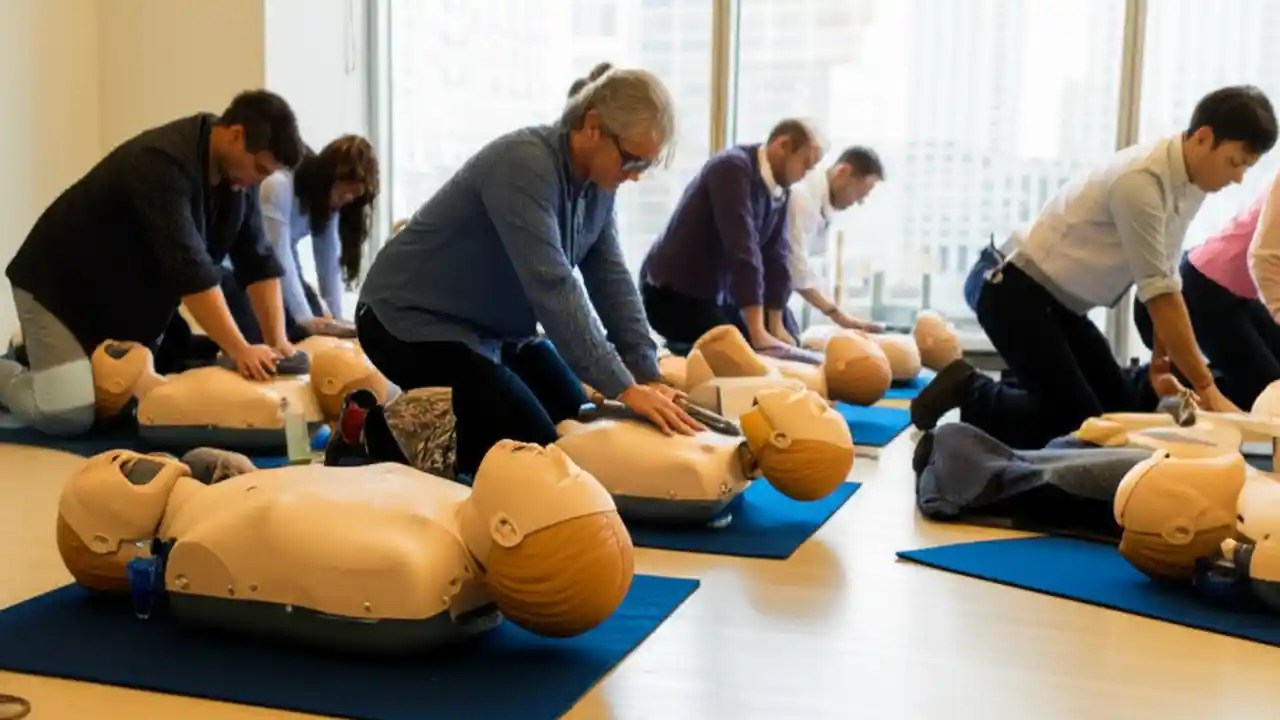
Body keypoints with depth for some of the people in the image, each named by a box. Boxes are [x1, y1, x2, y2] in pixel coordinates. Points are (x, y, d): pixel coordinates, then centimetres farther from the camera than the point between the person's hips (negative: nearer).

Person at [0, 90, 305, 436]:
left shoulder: (238, 173, -7)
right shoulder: (163, 164, -32)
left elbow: (258, 261, -7)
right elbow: (189, 269, -38)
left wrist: (278, 342, -16)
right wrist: (239, 350, -40)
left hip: (130, 301, 8)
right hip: (59, 288, -8)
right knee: (70, 415, -19)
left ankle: (40, 349, 30)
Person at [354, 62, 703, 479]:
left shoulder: (598, 182, -2)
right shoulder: (525, 165, -29)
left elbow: (612, 280, -2)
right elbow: (552, 287, -36)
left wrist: (647, 375, -12)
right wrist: (623, 388, -38)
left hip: (496, 327, 9)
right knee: (536, 452, -14)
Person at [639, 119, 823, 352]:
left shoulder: (779, 189, 4)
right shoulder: (733, 168, -21)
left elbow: (775, 254, 7)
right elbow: (742, 249, -29)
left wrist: (776, 326, 4)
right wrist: (758, 333, -33)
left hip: (717, 293, 9)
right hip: (674, 291, -9)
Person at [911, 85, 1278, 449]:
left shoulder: (1190, 182, 0)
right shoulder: (1142, 179, -26)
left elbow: (1165, 282, 6)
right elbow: (1159, 294, -24)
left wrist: (1162, 364, 1)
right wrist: (1206, 388, -20)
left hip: (1062, 305, 9)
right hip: (1019, 297, -9)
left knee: (1123, 412, 8)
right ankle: (970, 393, 4)